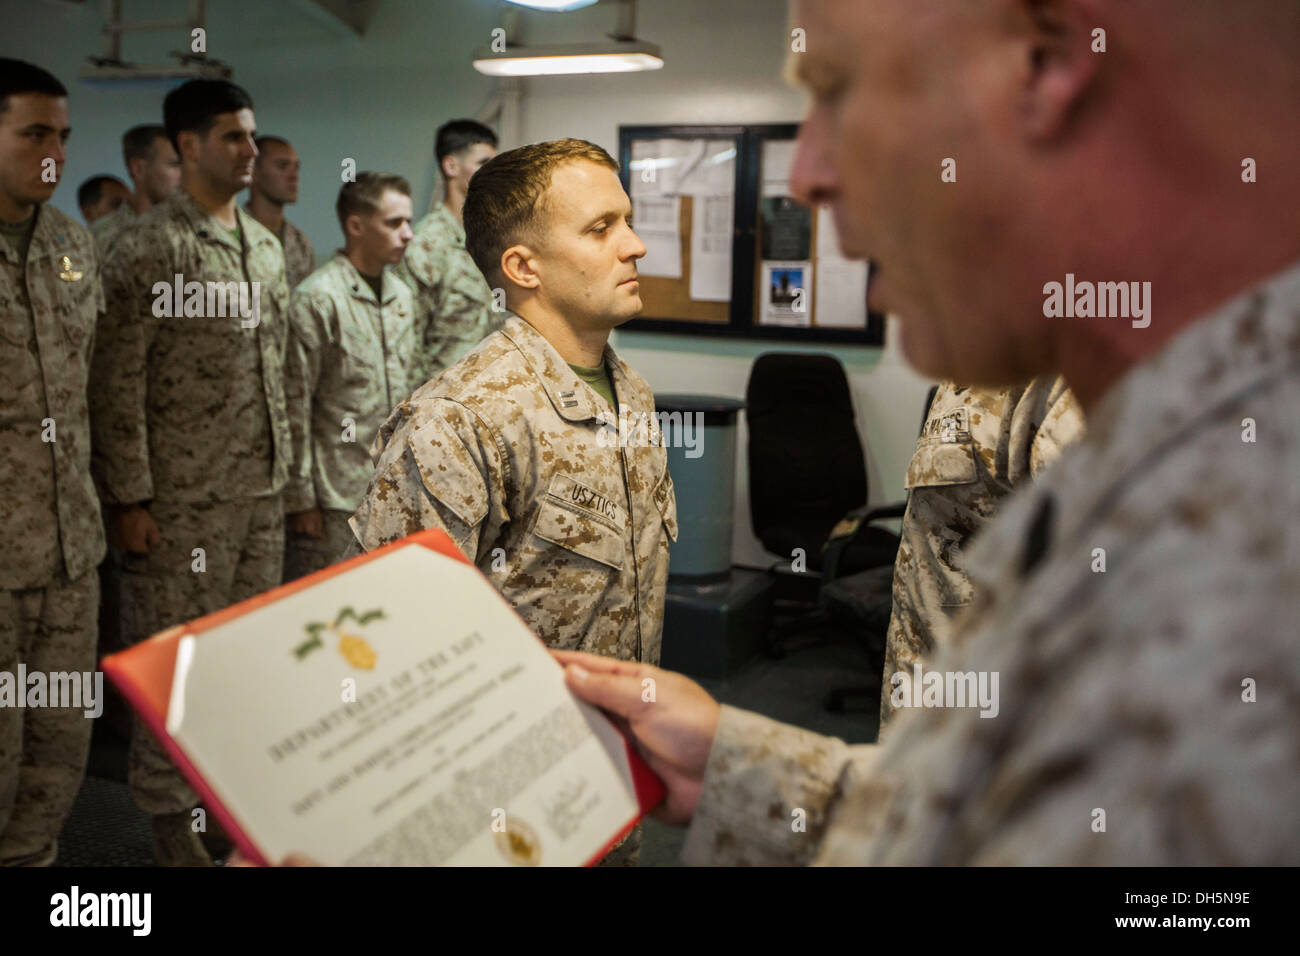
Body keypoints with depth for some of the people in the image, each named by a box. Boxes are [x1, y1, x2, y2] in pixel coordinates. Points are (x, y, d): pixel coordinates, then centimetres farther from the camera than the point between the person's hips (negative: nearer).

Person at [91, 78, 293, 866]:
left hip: (262, 490, 6)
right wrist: (130, 497, -13)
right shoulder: (146, 251, -9)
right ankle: (171, 809, 19)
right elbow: (119, 385, -11)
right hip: (183, 496, -6)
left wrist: (283, 465, 14)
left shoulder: (266, 245, 12)